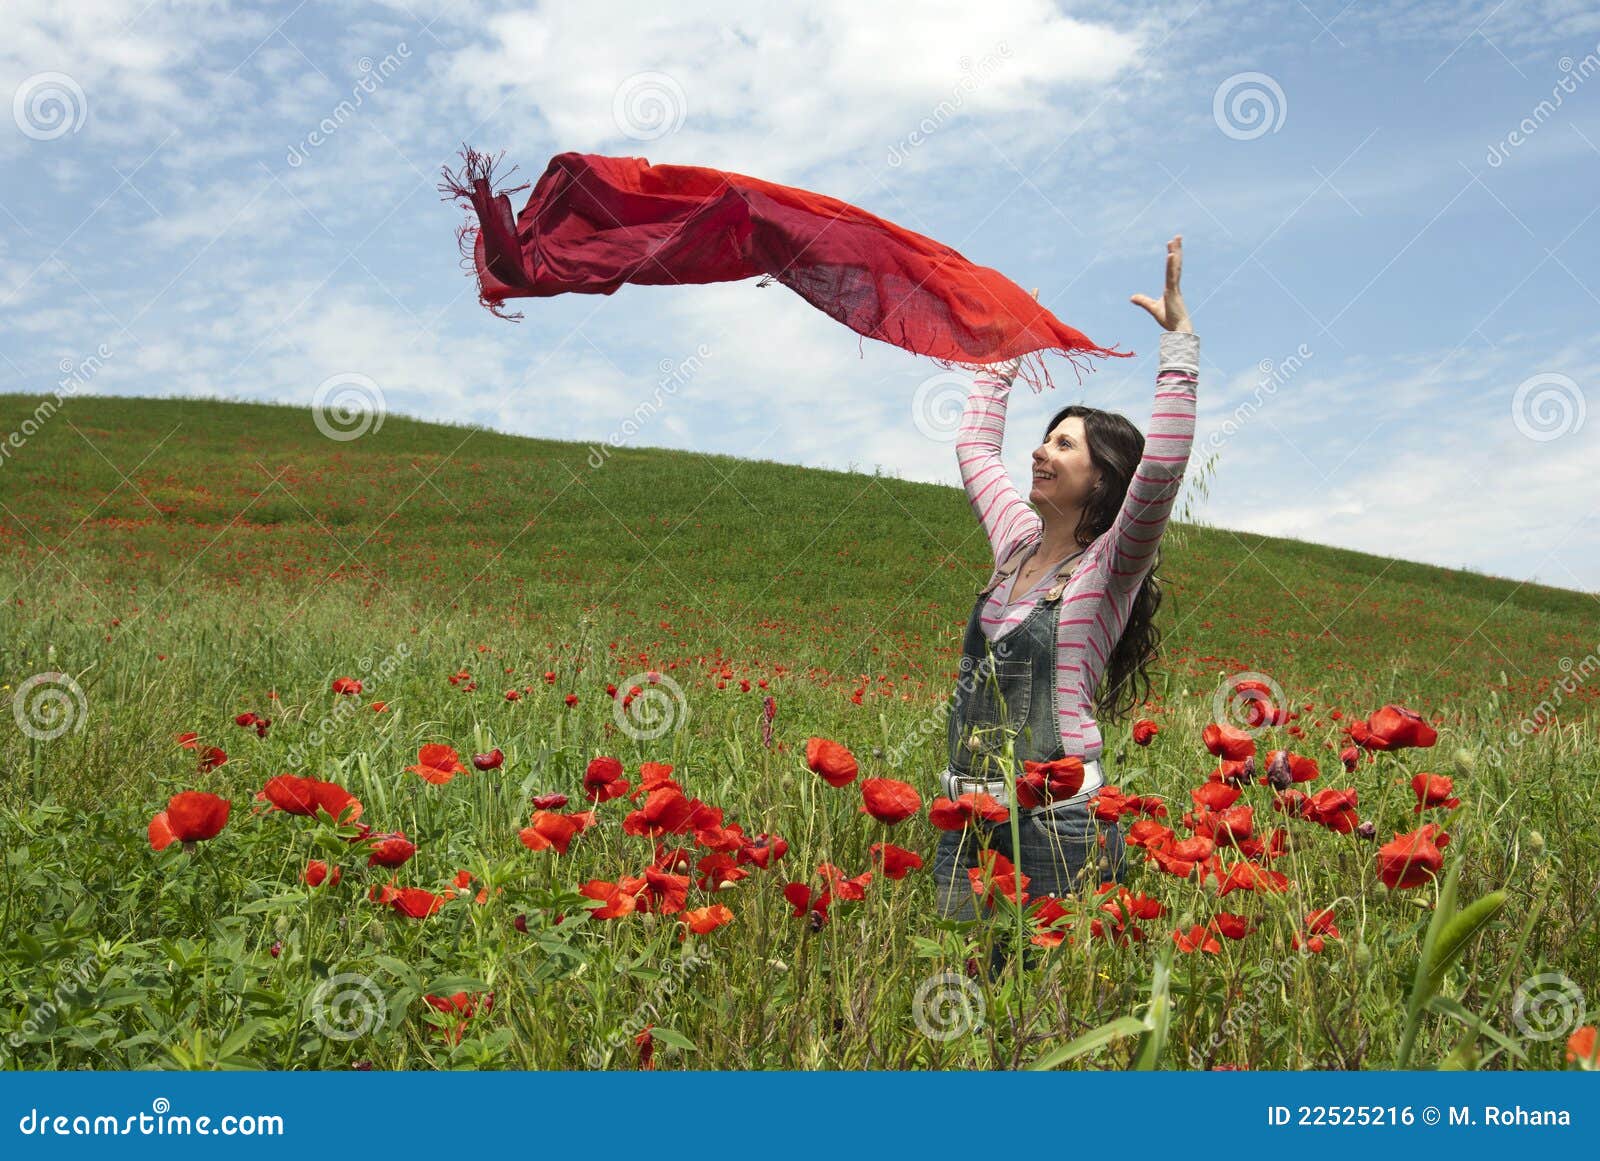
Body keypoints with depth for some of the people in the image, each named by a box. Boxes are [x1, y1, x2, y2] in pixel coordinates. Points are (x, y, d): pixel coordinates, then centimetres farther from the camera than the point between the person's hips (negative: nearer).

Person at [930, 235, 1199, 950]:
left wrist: (1179, 343, -23)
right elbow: (975, 447, 25)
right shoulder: (1018, 542, 11)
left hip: (1055, 820, -6)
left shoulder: (1109, 568, -7)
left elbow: (1161, 471, -25)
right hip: (967, 814, 6)